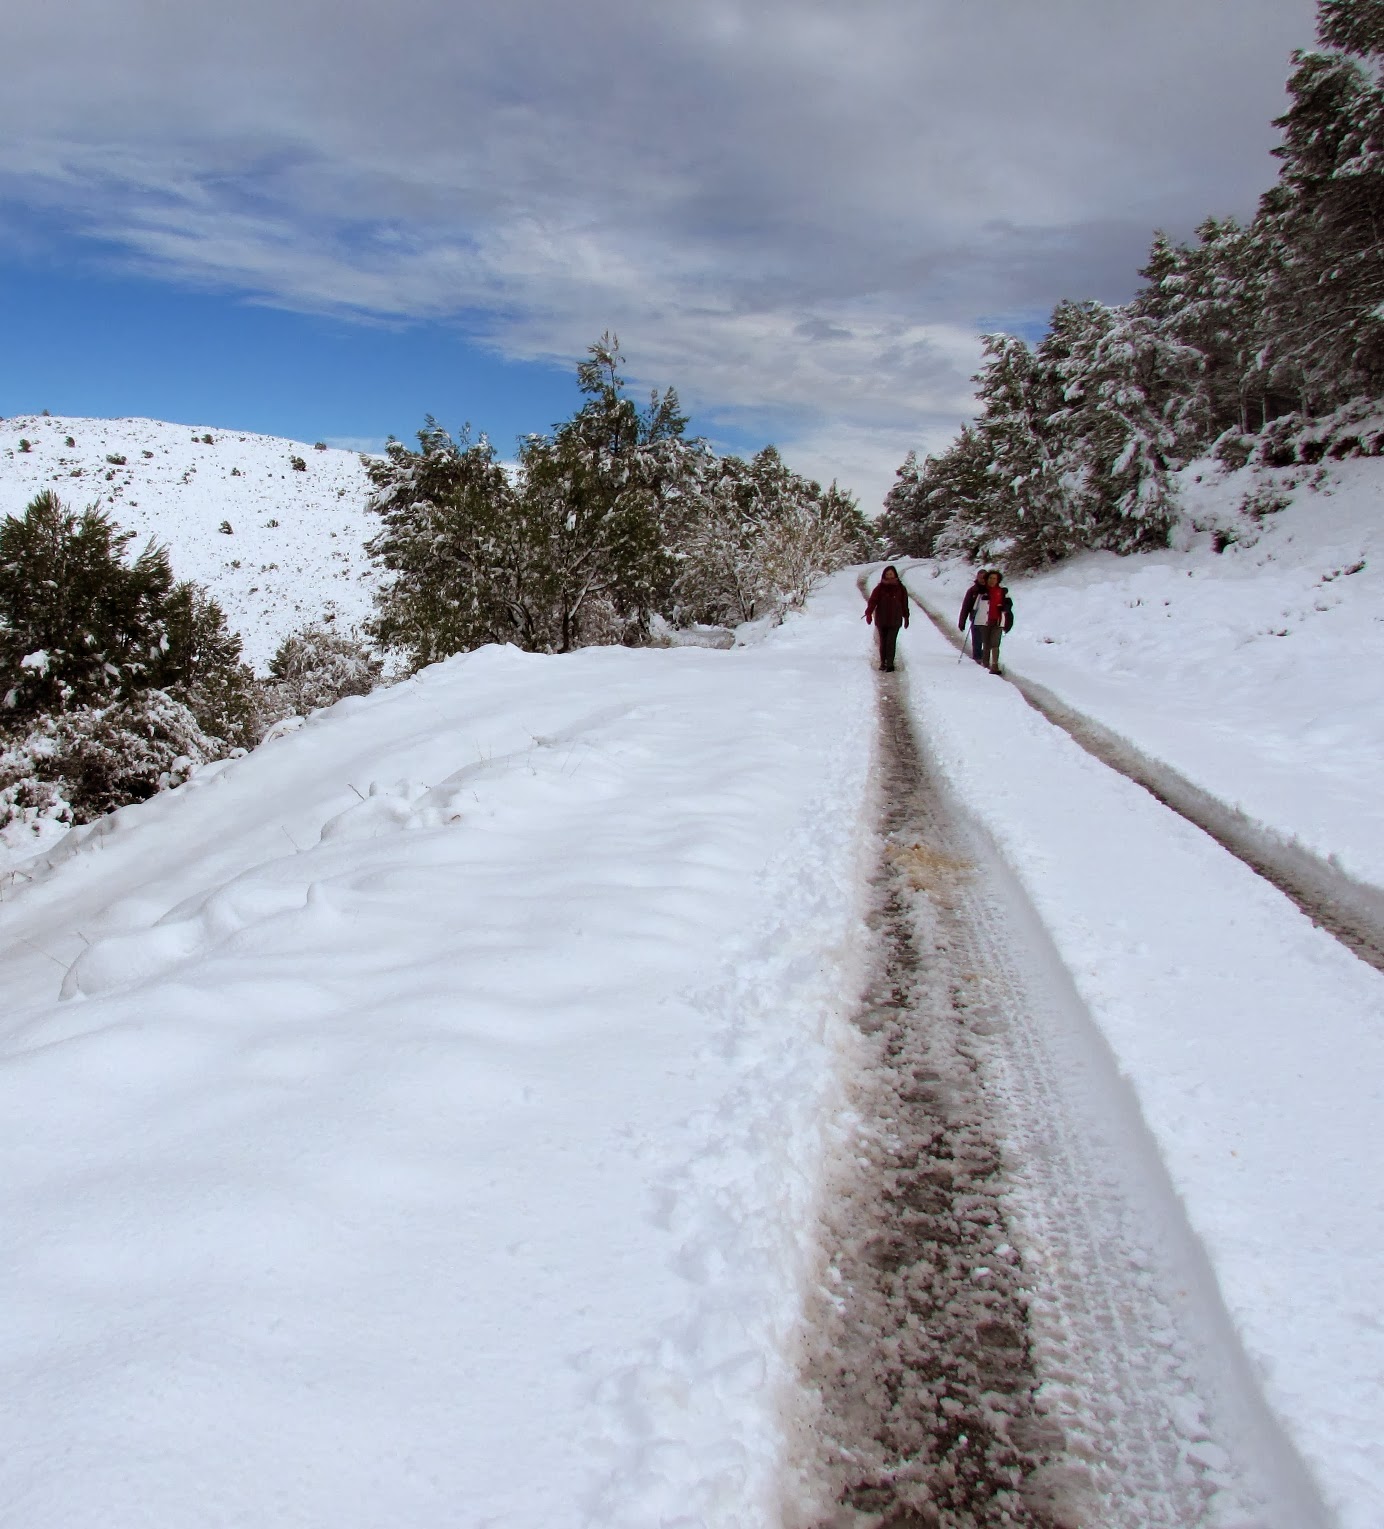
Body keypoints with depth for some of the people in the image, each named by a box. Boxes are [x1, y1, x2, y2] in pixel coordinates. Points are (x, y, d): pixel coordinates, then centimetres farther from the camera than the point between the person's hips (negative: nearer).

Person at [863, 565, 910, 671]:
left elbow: (904, 603, 9)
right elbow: (872, 600, -11)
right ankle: (883, 662, 23)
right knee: (883, 642, 10)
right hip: (881, 620, 1)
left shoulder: (900, 588, 2)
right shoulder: (880, 588, -1)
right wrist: (868, 613, -26)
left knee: (891, 642, -9)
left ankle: (890, 664, -4)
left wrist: (906, 617, 13)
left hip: (895, 620, -1)